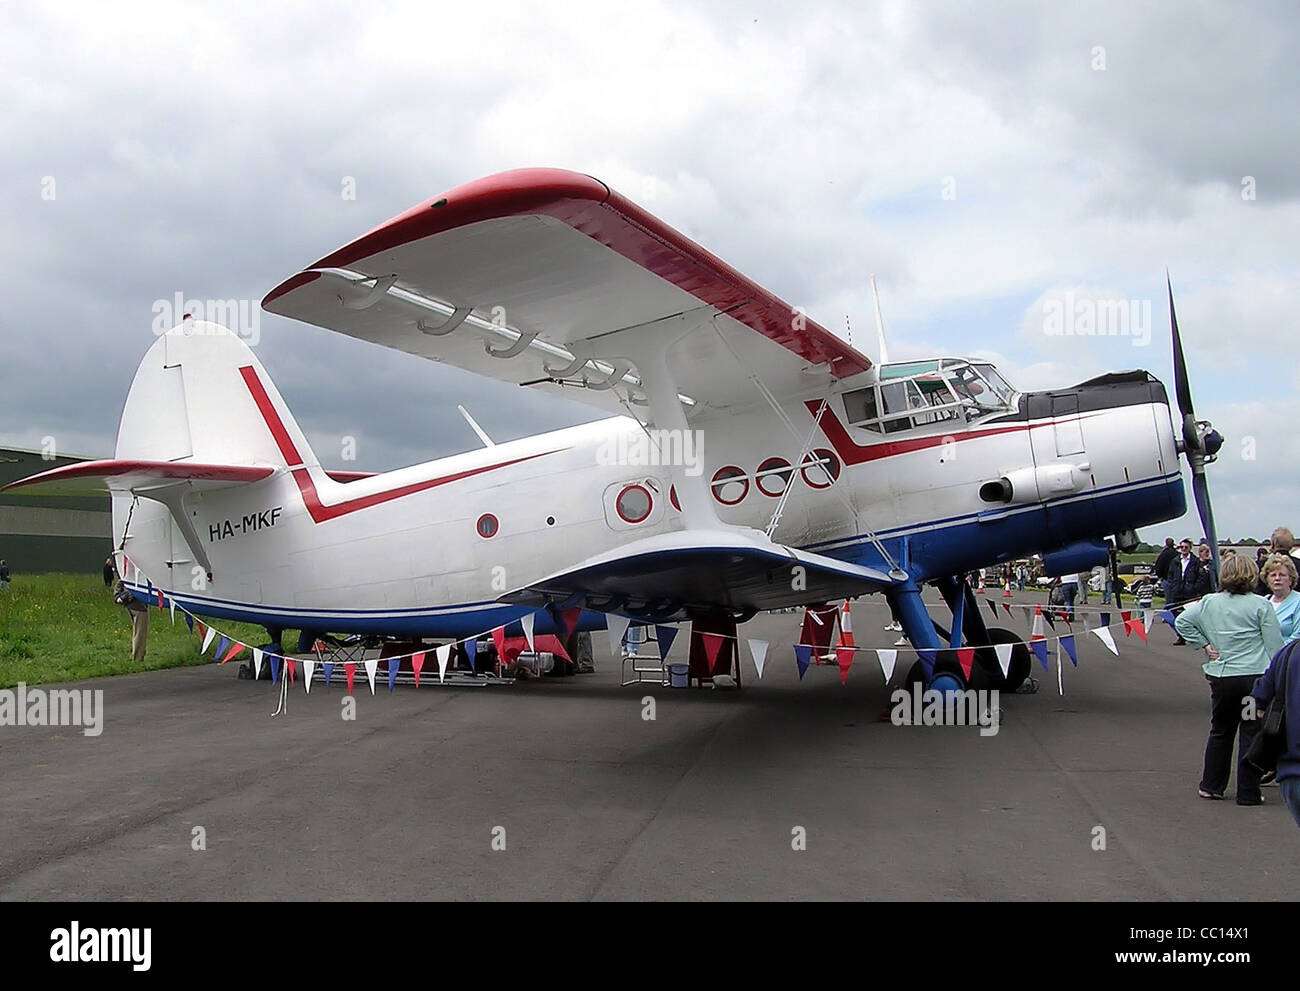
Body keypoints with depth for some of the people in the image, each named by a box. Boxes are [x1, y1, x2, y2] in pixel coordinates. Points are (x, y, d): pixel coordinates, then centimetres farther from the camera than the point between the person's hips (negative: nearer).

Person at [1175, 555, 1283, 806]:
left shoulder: (1209, 602, 1)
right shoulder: (1260, 605, -7)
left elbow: (1181, 621, 1)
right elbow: (1274, 645, -4)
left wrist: (1205, 645, 3)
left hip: (1220, 678, 3)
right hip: (1255, 676, -3)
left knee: (1220, 731, 17)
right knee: (1251, 734, 5)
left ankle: (1211, 786, 22)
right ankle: (1248, 793, 9)